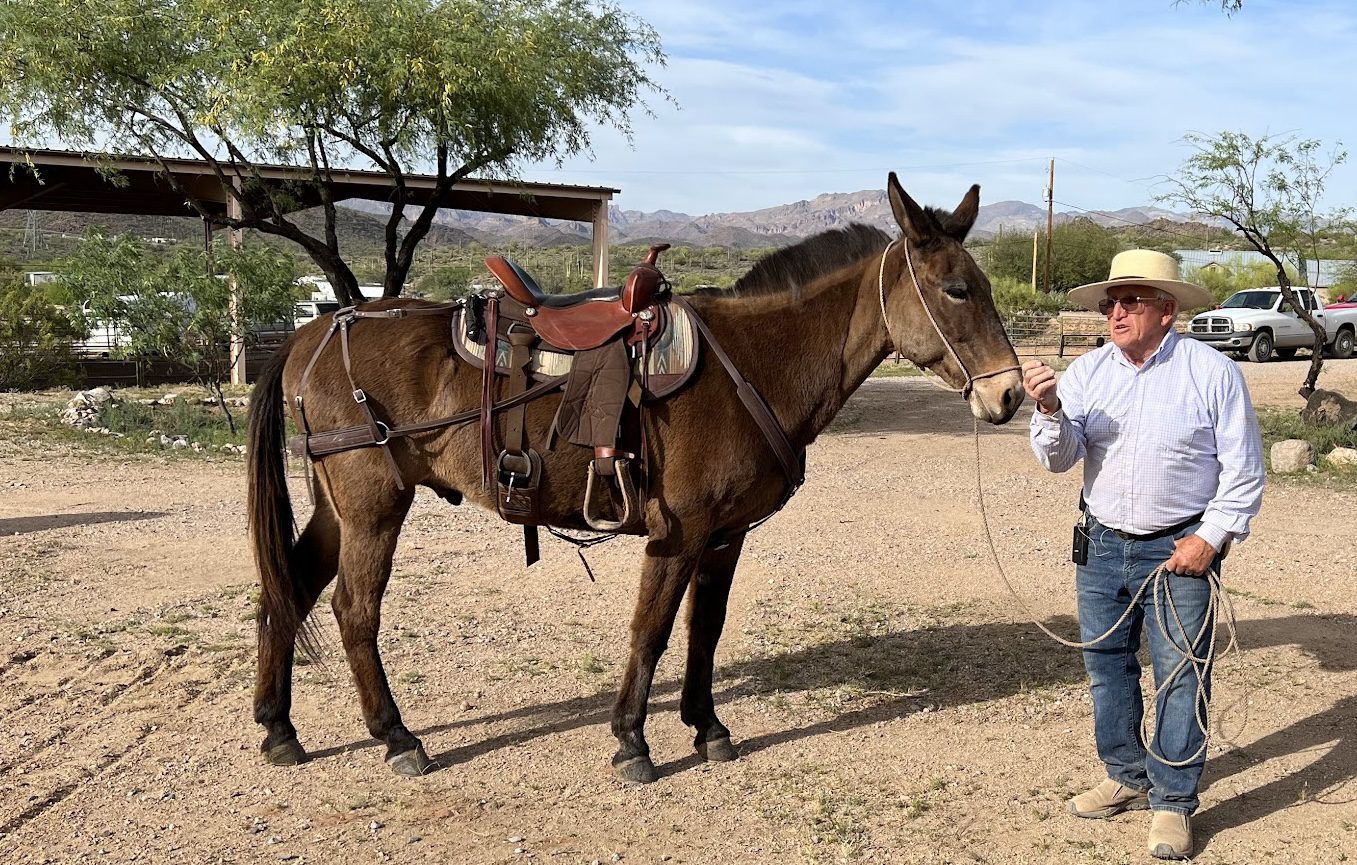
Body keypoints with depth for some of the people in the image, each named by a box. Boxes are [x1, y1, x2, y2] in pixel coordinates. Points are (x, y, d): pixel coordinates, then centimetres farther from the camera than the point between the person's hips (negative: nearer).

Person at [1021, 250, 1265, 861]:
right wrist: (1049, 410, -26)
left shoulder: (1213, 372, -8)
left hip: (1180, 550, -4)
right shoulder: (1087, 371, 0)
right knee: (1106, 666, 14)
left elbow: (1244, 470, -5)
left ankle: (1173, 801, 15)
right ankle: (1127, 779, 32)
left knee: (1181, 674, 1)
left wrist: (1213, 536, -12)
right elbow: (1059, 458, -7)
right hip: (1102, 546, 4)